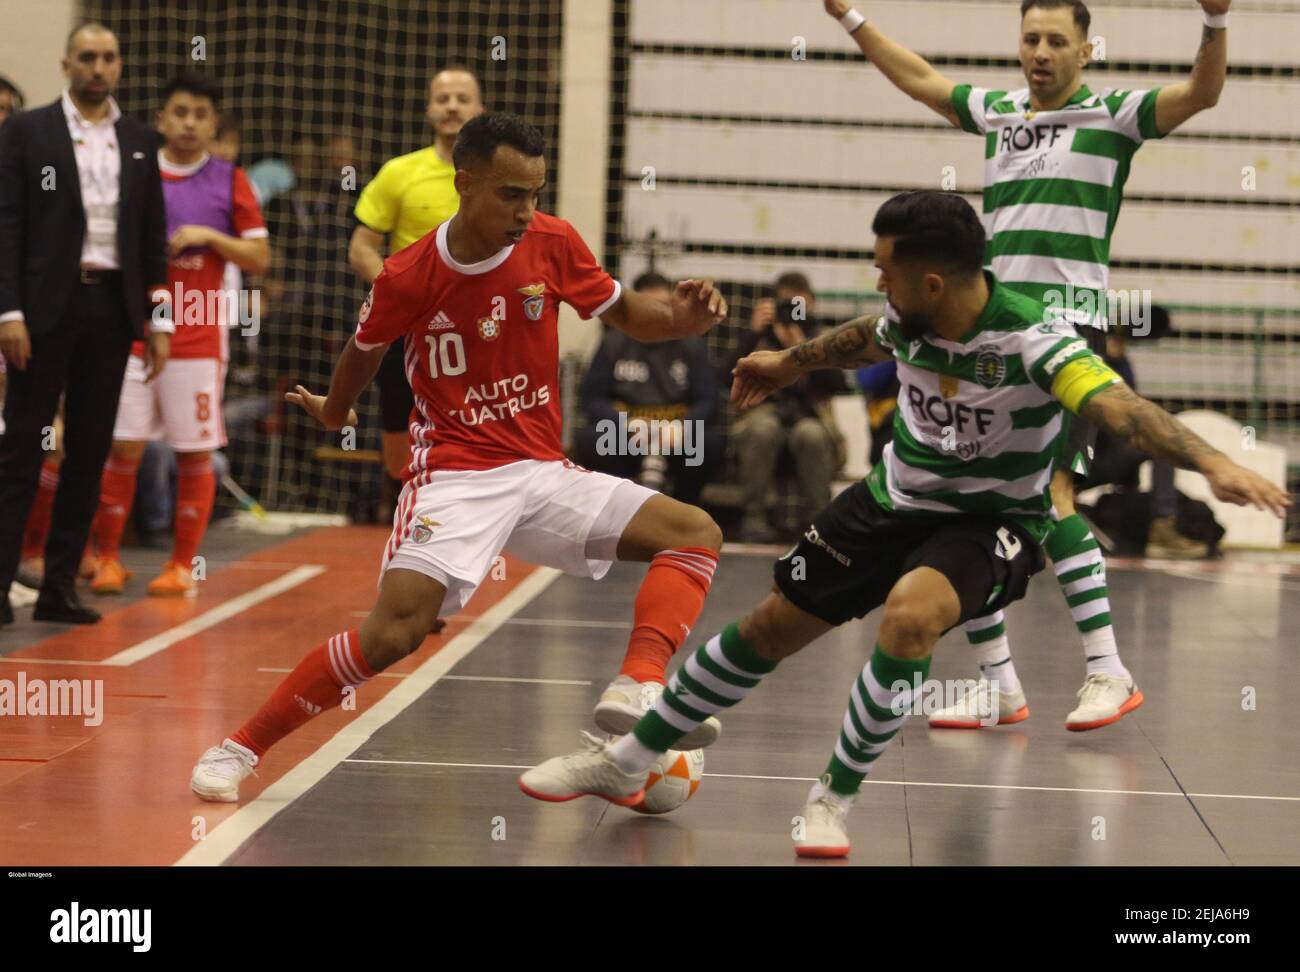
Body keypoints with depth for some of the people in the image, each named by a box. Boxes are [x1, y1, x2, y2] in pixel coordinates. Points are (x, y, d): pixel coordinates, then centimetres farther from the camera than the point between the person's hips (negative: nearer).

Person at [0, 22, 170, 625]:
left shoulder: (139, 142, 12)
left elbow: (153, 237, 13)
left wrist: (158, 322, 8)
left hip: (112, 306, 4)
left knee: (89, 452, 5)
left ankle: (60, 585, 11)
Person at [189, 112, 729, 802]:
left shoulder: (552, 243, -4)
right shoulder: (407, 277, -11)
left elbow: (624, 314, 9)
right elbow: (366, 349, 11)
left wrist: (681, 318, -13)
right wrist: (333, 410, 29)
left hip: (543, 472, 5)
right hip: (455, 473, -5)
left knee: (696, 533, -9)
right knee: (395, 631, -25)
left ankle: (637, 687, -28)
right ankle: (240, 749, -12)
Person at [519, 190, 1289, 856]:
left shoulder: (1030, 339, -30)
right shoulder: (905, 320, -12)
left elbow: (1118, 406, -45)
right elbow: (864, 339, 14)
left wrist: (1212, 462, -61)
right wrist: (791, 363, 32)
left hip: (993, 519, -6)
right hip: (898, 498, 6)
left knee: (909, 613, -35)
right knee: (770, 627, 9)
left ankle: (835, 801, -15)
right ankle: (628, 762, 29)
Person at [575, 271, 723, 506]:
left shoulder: (691, 344, 4)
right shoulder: (613, 343, 1)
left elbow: (707, 400, -2)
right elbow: (590, 398, -3)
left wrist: (681, 427, -24)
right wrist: (629, 424, -21)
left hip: (676, 441, 1)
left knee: (712, 443, -29)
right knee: (586, 440, -30)